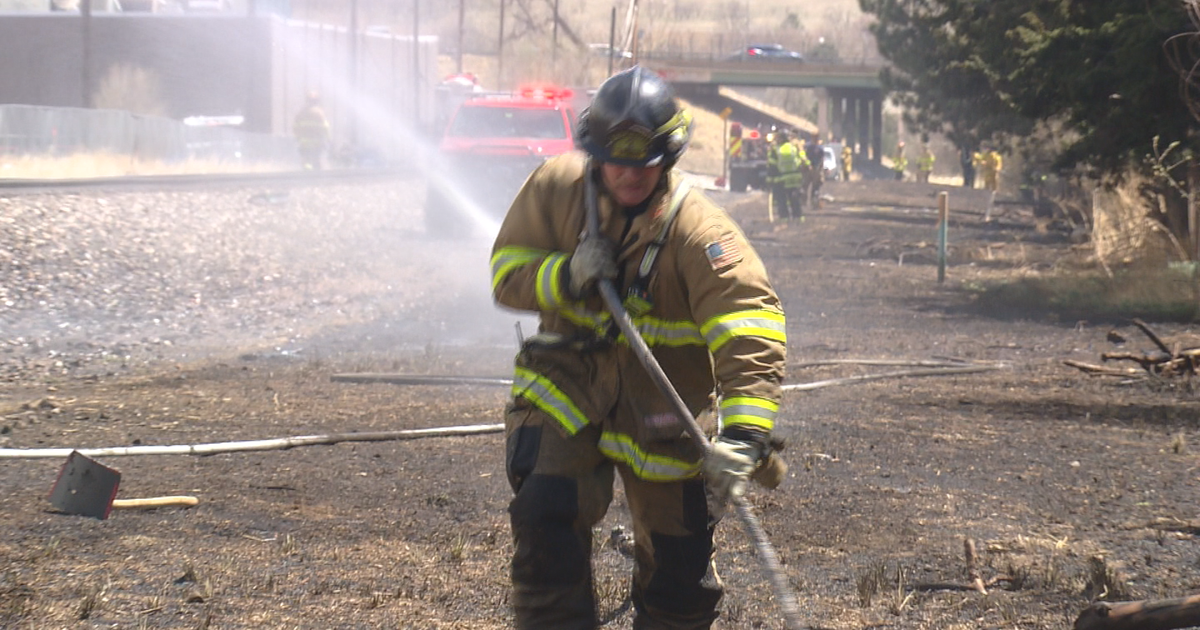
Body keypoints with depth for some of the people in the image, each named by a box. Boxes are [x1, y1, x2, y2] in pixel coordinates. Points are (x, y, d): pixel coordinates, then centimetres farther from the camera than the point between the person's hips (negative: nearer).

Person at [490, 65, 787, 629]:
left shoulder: (700, 231, -21)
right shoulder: (554, 189, -9)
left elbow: (749, 333, -31)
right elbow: (507, 273, -1)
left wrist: (742, 433, -45)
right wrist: (566, 276, -24)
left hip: (662, 408, -1)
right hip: (566, 391, 2)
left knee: (677, 562, 5)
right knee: (545, 517, -18)